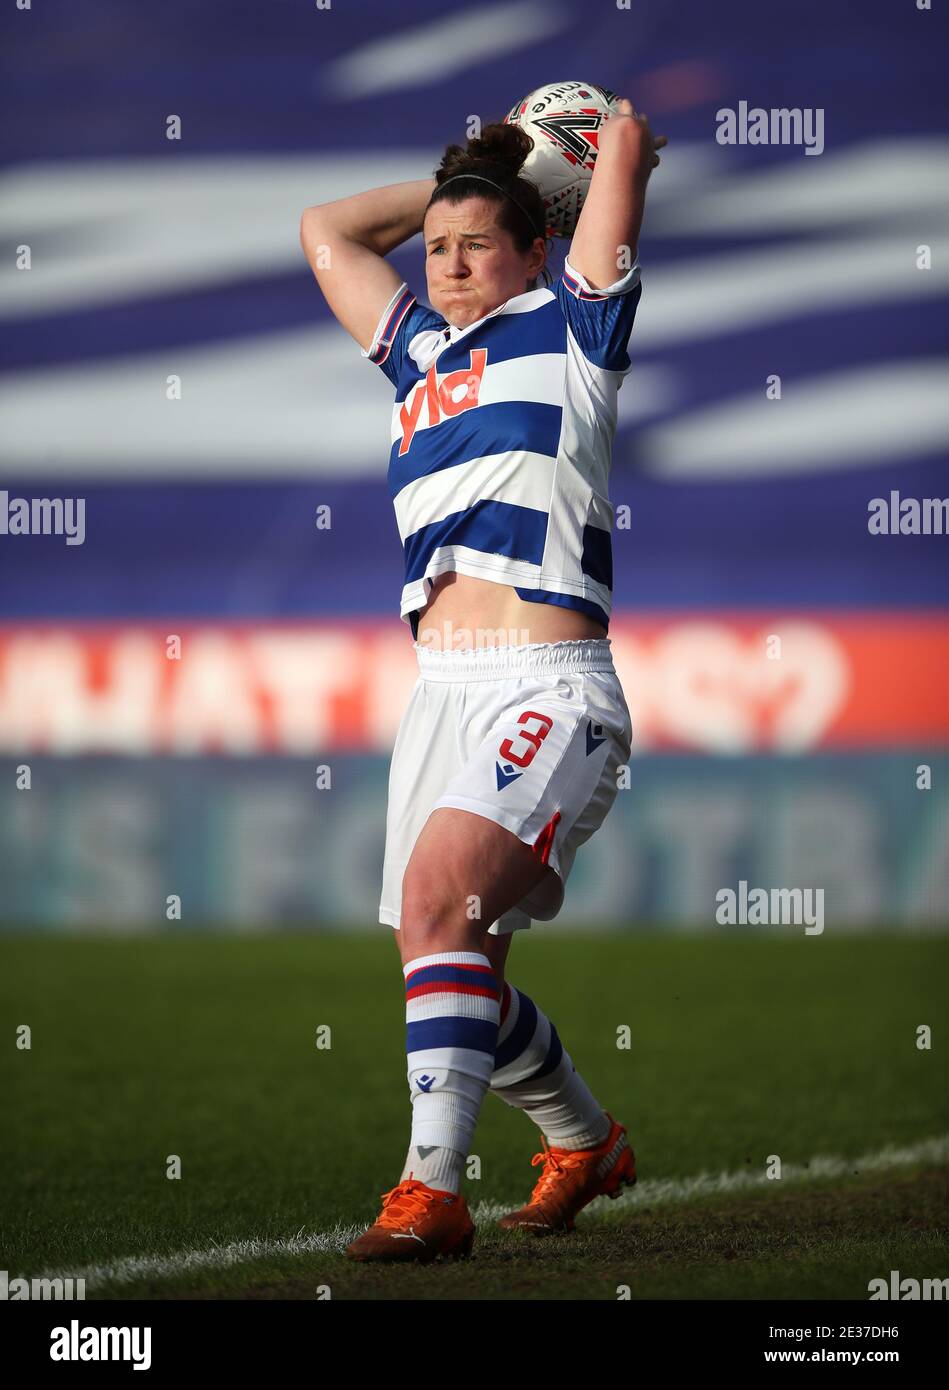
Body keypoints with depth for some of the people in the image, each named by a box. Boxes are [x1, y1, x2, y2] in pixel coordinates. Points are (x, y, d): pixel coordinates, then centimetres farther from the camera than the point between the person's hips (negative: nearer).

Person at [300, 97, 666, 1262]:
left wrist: (616, 147, 28)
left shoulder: (570, 327, 8)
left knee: (440, 889, -27)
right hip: (442, 691, 6)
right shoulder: (423, 354, 23)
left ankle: (432, 1189, -32)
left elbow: (627, 140, 6)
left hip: (550, 686, -6)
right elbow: (326, 232, 35)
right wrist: (471, 172, 35)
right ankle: (585, 1143, 33)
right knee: (454, 960, 7)